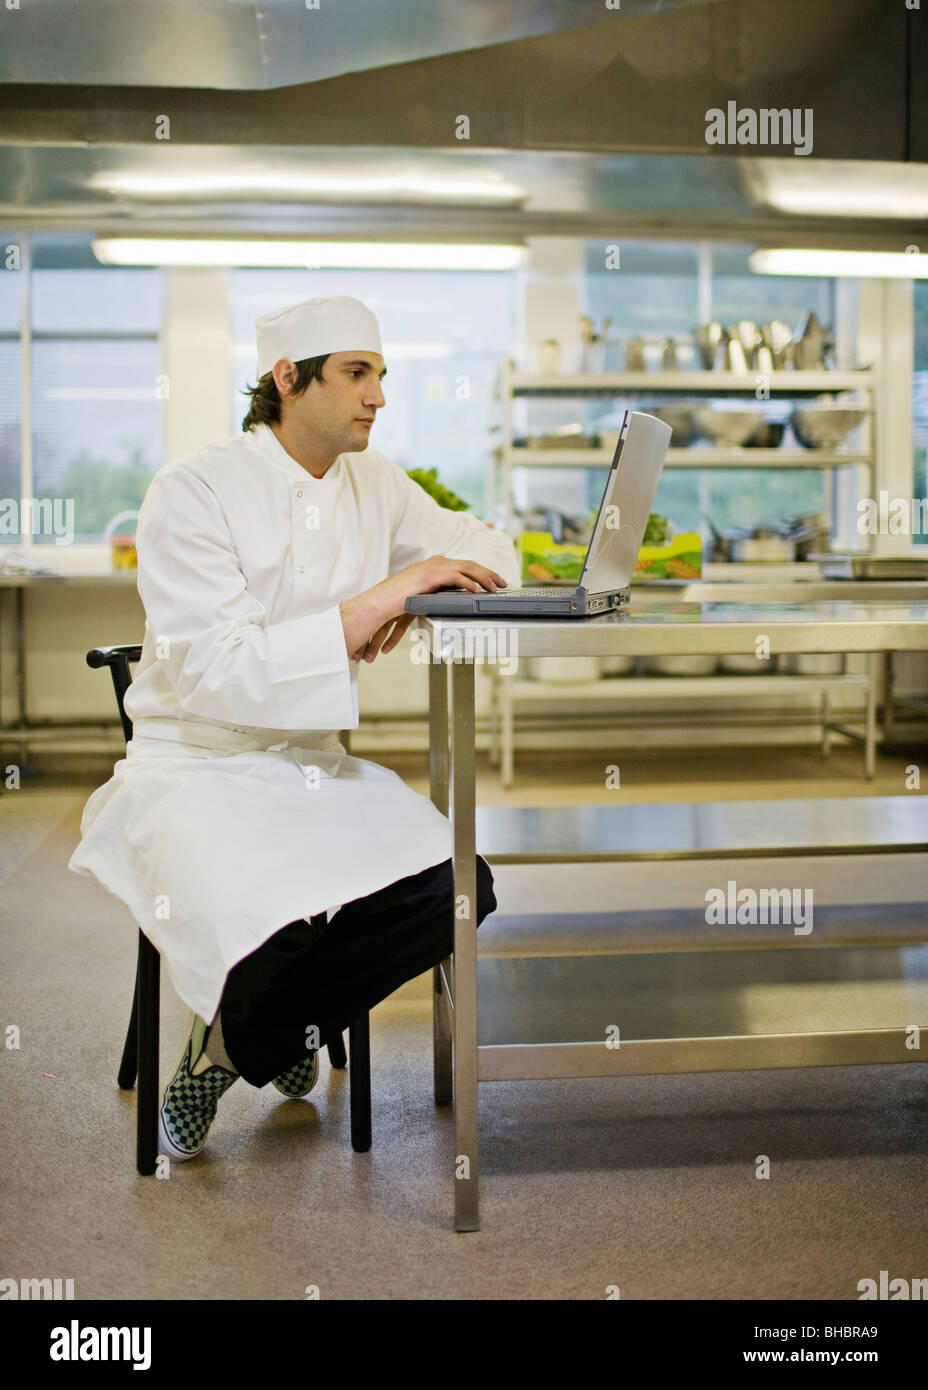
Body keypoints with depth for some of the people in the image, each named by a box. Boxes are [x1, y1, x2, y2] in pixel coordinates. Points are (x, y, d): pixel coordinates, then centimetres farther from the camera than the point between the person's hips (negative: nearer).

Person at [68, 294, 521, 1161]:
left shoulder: (372, 485, 8)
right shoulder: (194, 490, -11)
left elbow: (489, 549, 18)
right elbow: (209, 672, -22)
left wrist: (419, 590, -6)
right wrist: (371, 604, -27)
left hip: (315, 765, 7)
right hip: (197, 768, -6)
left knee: (455, 890, -18)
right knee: (272, 930, -34)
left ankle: (242, 1042, 8)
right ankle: (255, 1023, 7)